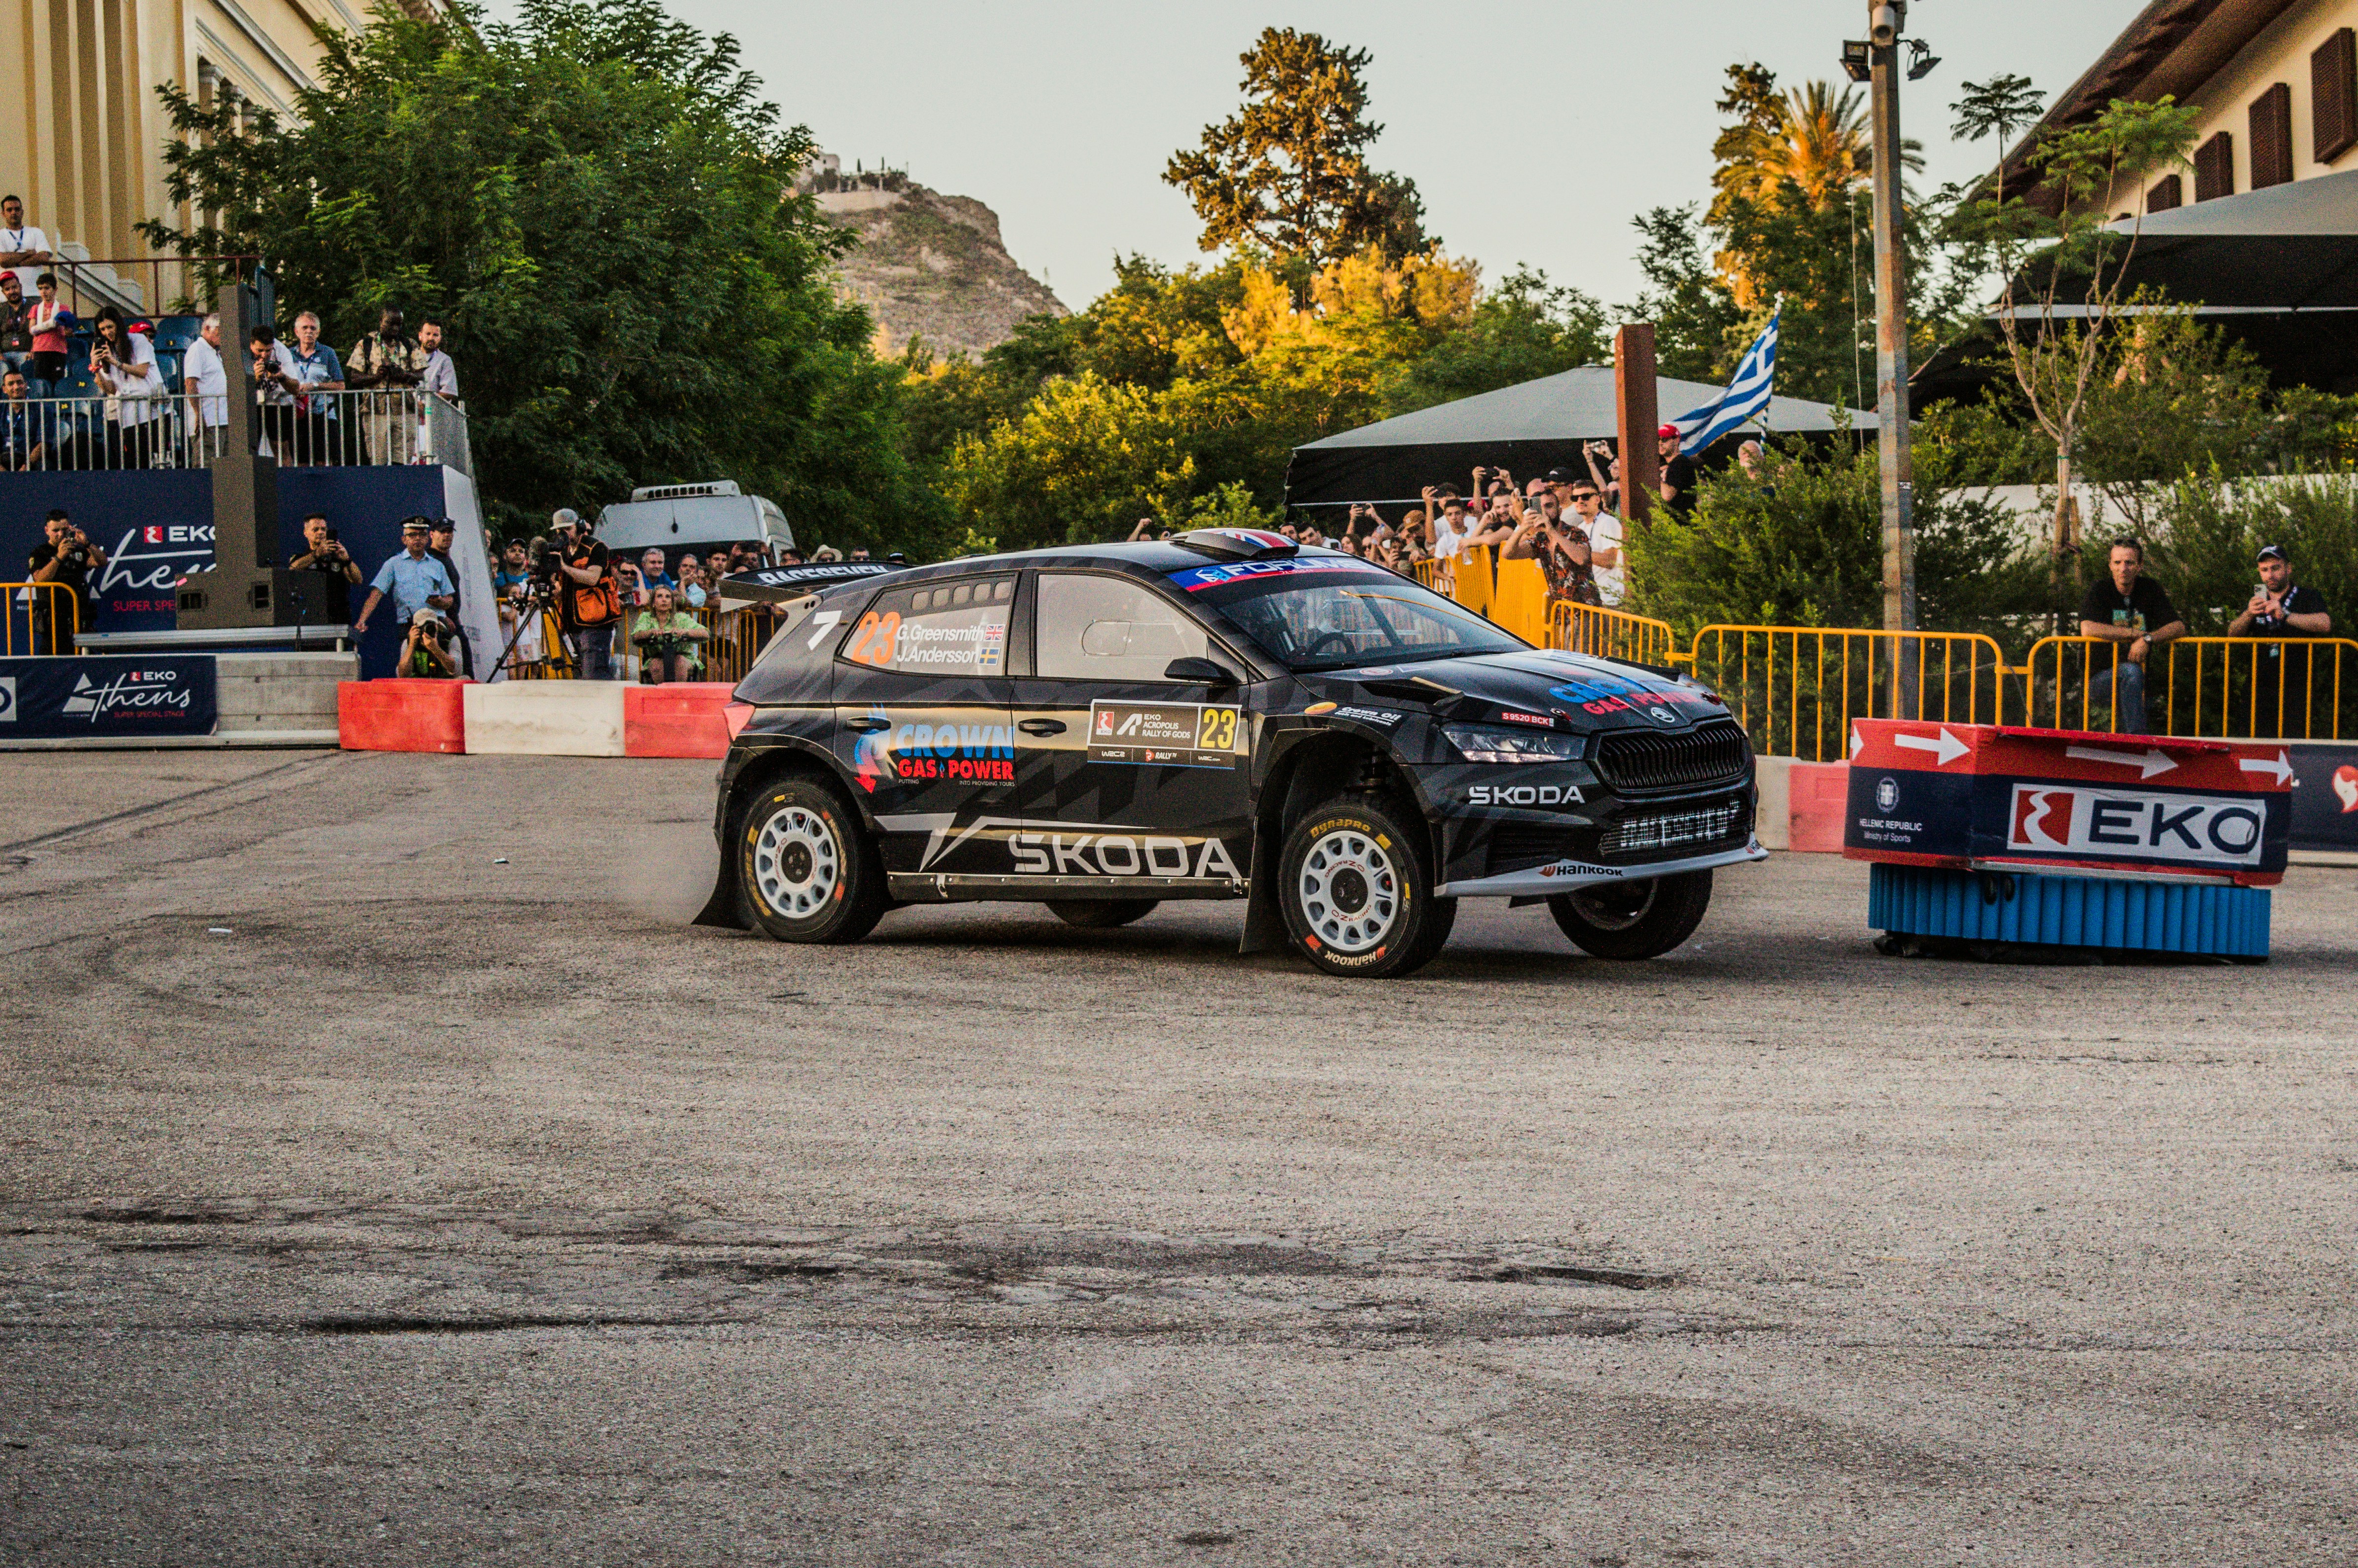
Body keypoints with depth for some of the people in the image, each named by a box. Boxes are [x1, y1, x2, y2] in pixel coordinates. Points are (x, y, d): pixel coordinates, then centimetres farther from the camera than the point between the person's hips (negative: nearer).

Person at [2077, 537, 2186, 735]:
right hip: (2099, 676, -5)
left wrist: (2148, 639, -19)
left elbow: (2179, 627, 1)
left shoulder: (2149, 589, 9)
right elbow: (2087, 629, -20)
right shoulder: (2099, 591, -2)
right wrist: (2136, 633, -17)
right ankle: (2136, 739, -35)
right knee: (2131, 672, -32)